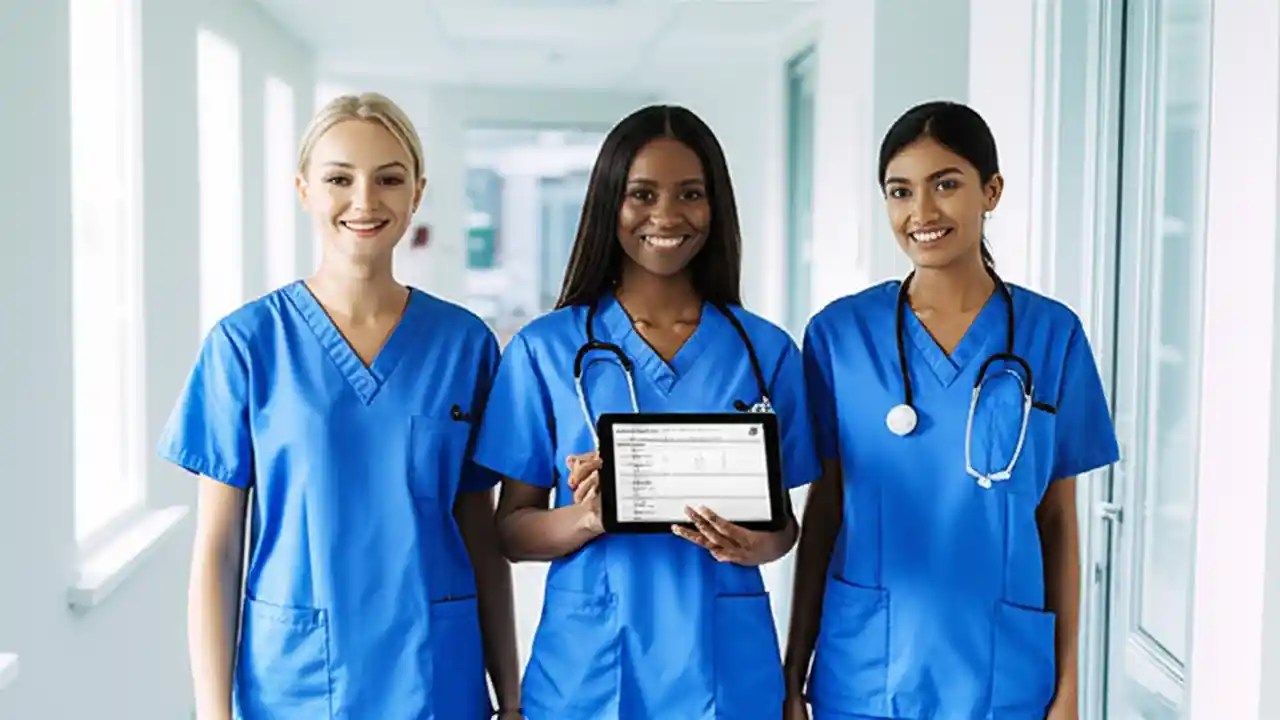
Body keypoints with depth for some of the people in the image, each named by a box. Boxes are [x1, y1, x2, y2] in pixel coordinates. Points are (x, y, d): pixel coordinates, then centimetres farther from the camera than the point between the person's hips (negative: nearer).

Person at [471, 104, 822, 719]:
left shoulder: (766, 351, 1)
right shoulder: (545, 348, -3)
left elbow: (783, 520, 7)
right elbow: (511, 529, -1)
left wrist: (756, 545, -14)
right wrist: (587, 517, -20)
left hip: (725, 665, 1)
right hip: (586, 667, -1)